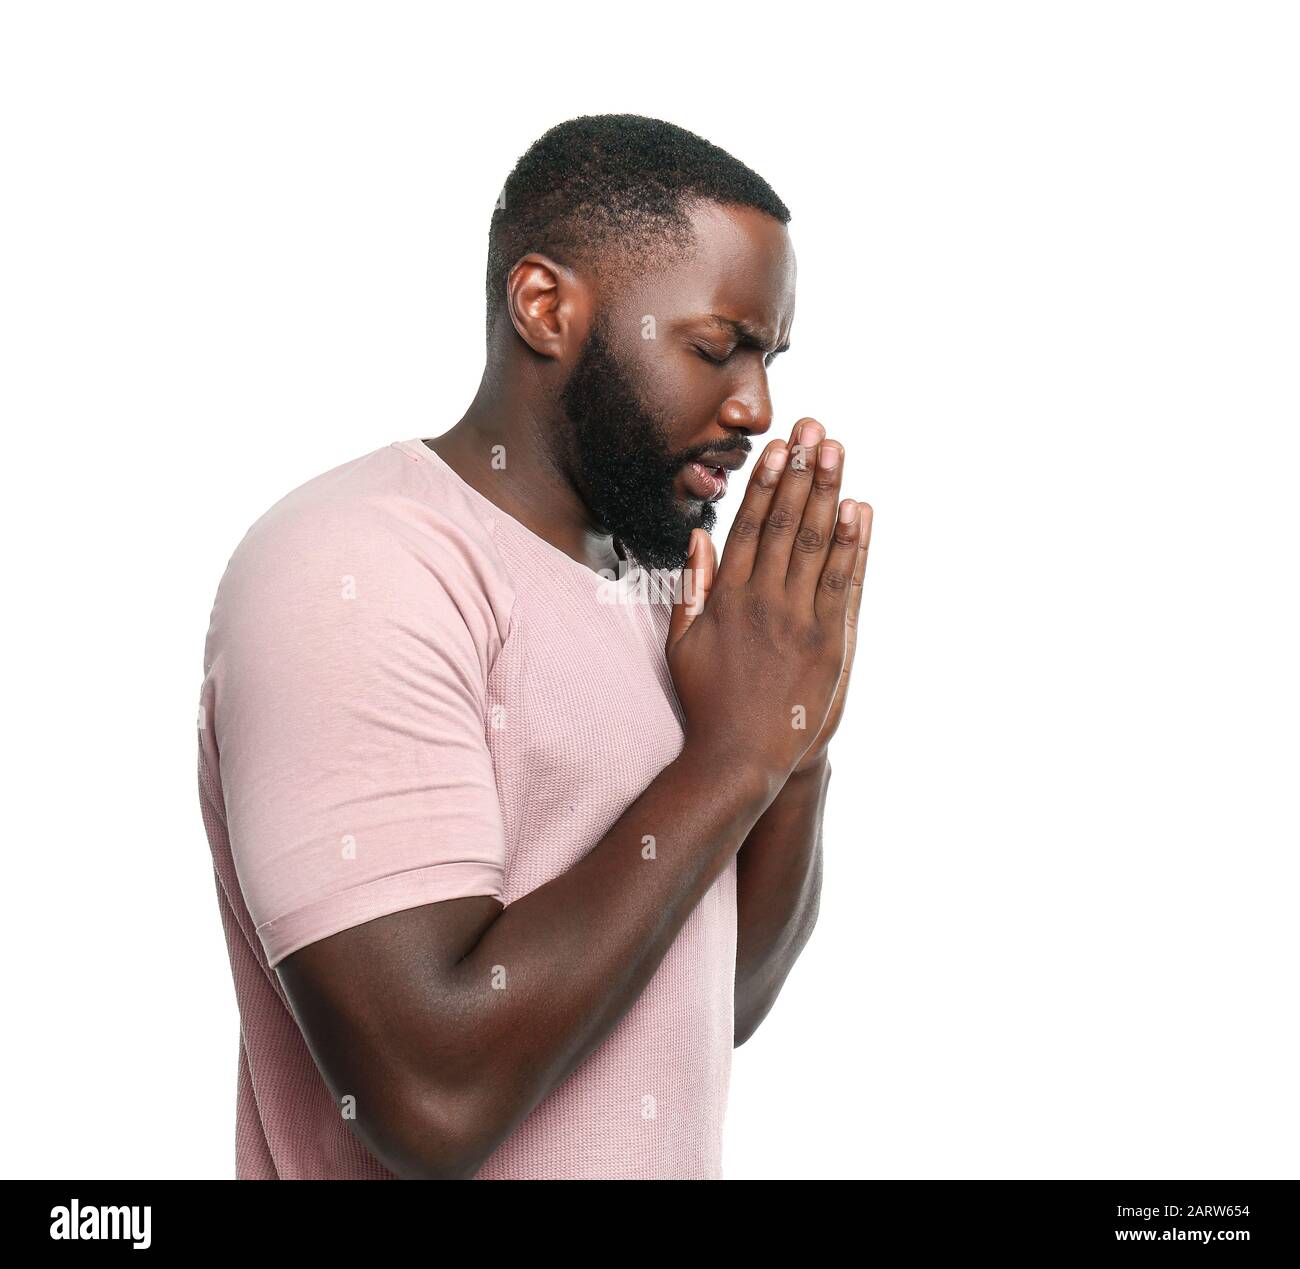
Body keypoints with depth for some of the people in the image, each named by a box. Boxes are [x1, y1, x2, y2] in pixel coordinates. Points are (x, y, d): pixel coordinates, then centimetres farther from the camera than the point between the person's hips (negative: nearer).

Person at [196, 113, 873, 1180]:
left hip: (673, 1158, 8)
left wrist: (799, 742, -10)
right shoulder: (358, 572, -21)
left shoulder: (642, 581, 4)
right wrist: (732, 752, -22)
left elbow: (731, 1002, 6)